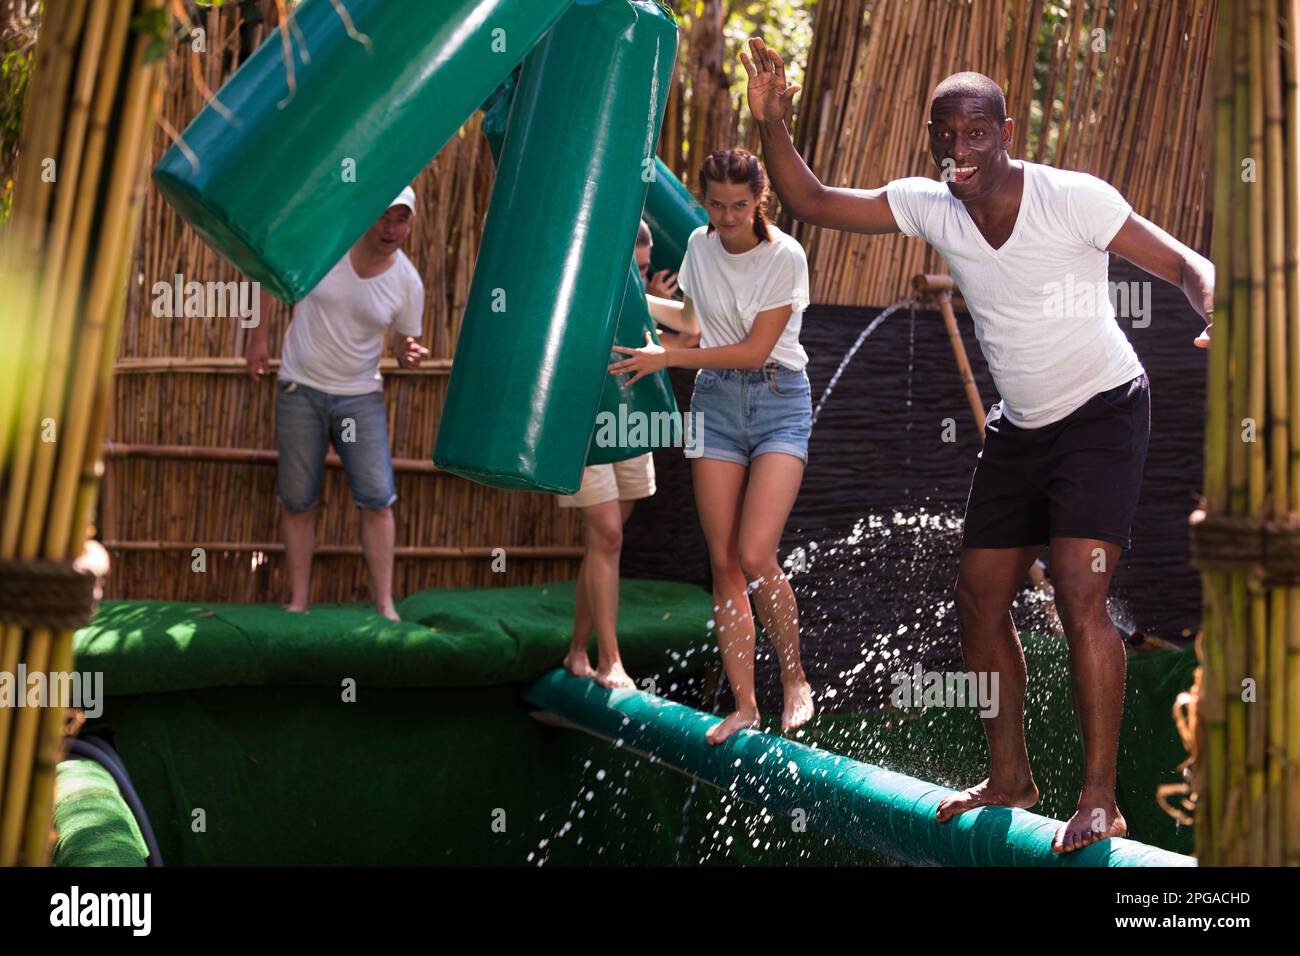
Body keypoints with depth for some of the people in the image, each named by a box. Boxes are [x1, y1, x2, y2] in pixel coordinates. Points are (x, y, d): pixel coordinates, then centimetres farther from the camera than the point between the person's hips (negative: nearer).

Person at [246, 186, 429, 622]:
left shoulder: (408, 283, -8)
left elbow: (407, 343, 4)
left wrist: (410, 355, -21)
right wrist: (258, 338, 4)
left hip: (361, 396, 0)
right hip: (300, 390, 0)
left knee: (377, 500, -6)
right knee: (297, 502, 5)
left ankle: (385, 606, 2)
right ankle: (298, 601, 15)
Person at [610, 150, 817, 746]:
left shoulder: (785, 257, -12)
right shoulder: (700, 245, 4)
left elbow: (755, 349, -15)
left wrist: (667, 359, -15)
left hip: (778, 401, -4)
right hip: (716, 401, 5)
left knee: (755, 554, -19)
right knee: (724, 562, -1)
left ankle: (795, 681, 4)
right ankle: (744, 705, 8)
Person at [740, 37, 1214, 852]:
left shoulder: (1074, 199, -19)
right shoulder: (930, 206, -5)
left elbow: (1186, 265, -15)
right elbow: (811, 202, -4)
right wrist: (772, 123, -19)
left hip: (1103, 414, -6)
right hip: (1018, 427, 6)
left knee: (1081, 597, -18)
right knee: (981, 599, 7)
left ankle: (1101, 802, -7)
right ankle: (1011, 778, 23)